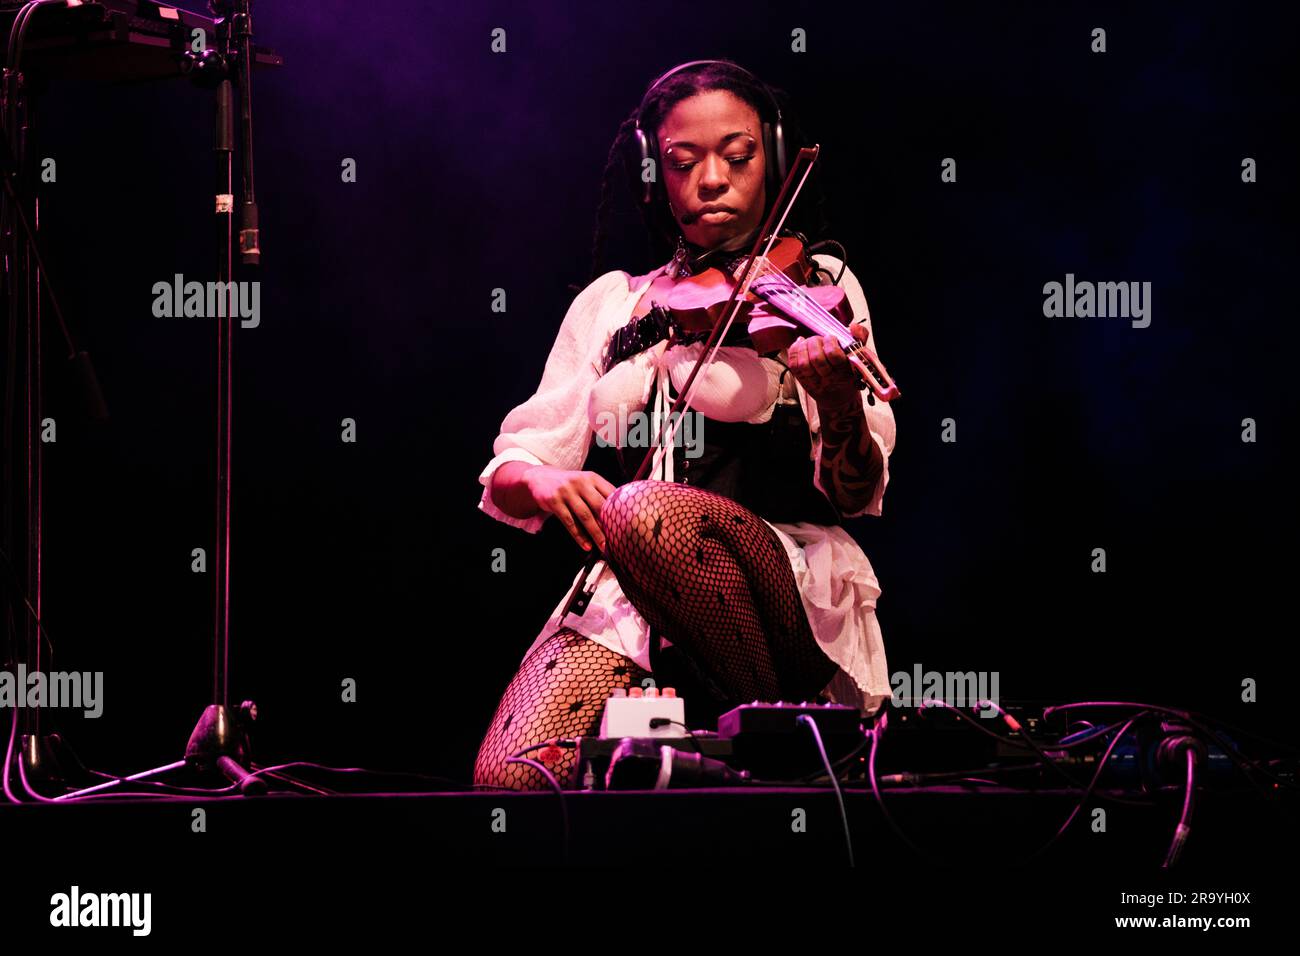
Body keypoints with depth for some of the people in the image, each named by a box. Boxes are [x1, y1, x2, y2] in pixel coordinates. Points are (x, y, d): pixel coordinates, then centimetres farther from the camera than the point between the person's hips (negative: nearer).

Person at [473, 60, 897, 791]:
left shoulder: (817, 289, 8)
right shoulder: (612, 304, 17)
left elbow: (857, 494, -3)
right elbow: (507, 473, 11)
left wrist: (839, 402, -26)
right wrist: (542, 482, -14)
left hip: (788, 588, -2)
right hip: (626, 601, 2)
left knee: (648, 514, -36)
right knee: (513, 777, -27)